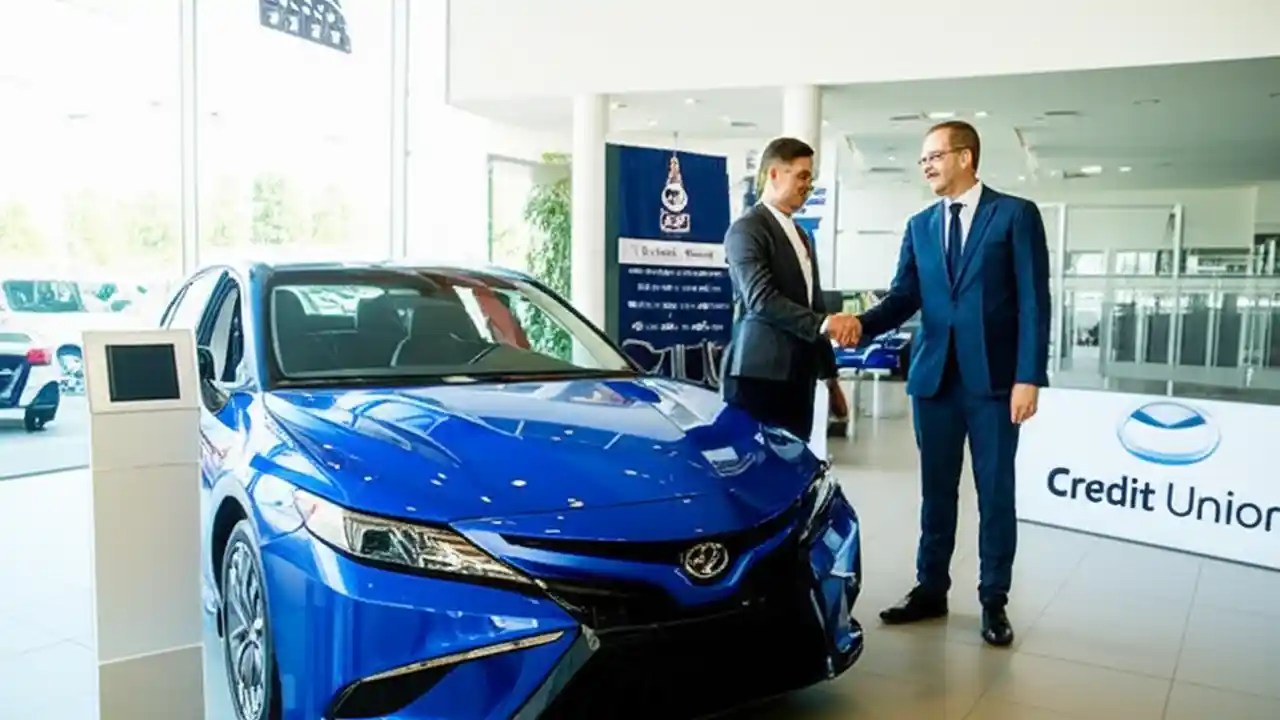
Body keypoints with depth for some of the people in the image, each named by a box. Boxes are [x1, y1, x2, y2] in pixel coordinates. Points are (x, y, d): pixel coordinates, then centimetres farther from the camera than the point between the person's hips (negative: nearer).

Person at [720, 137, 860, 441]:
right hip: (759, 373, -8)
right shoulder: (747, 229, -7)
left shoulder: (800, 235, 21)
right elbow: (761, 299, -19)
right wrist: (823, 322, -28)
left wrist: (827, 371, 20)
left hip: (799, 375, 8)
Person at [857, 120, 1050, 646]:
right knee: (936, 490, 11)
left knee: (996, 493, 5)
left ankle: (994, 601, 17)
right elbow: (904, 298, 4)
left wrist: (1029, 377, -13)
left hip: (994, 377, -4)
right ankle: (930, 590, 23)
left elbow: (1034, 302, -6)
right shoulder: (919, 226, 12)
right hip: (934, 376, 4)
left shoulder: (1016, 215, -1)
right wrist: (862, 322, -17)